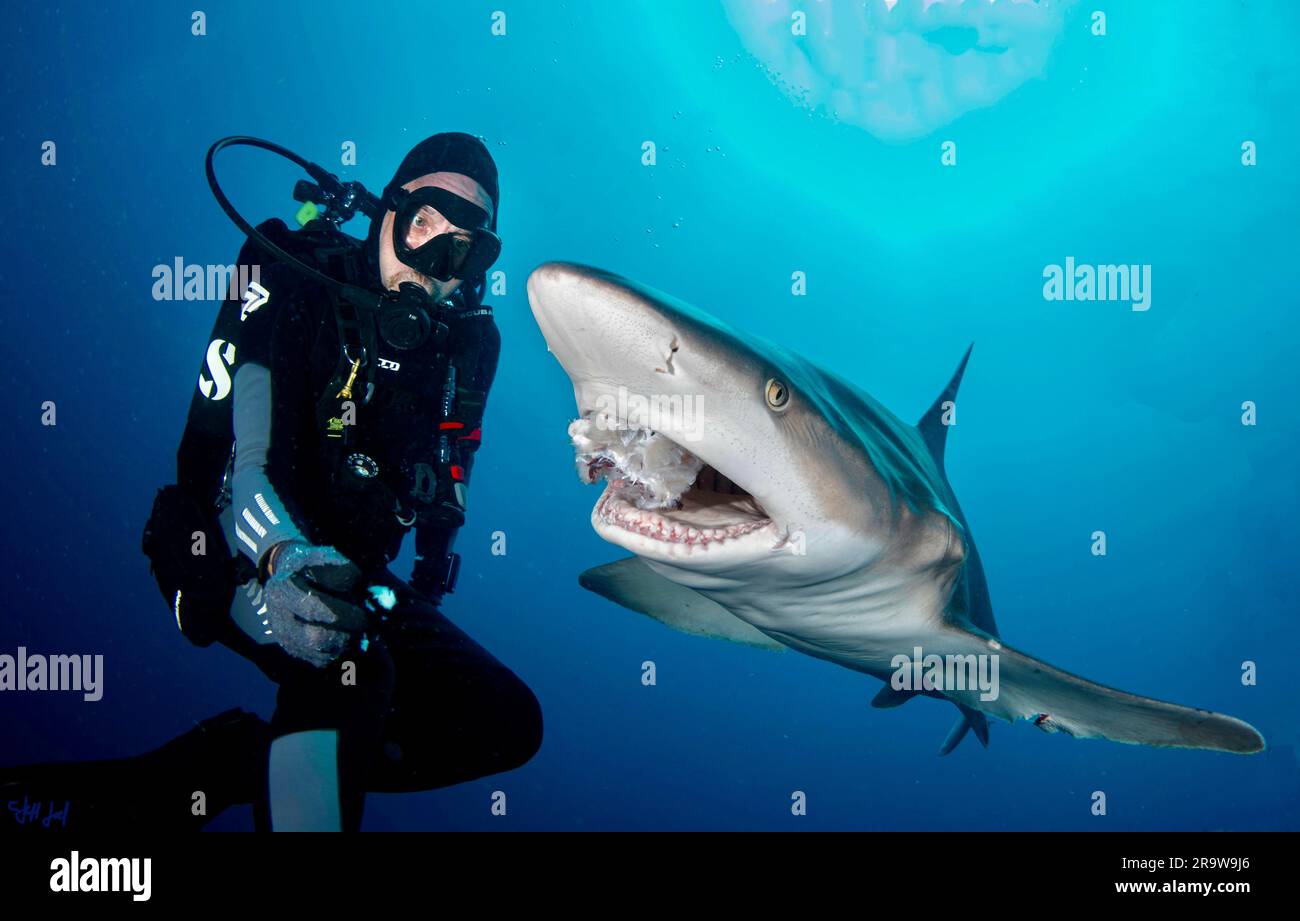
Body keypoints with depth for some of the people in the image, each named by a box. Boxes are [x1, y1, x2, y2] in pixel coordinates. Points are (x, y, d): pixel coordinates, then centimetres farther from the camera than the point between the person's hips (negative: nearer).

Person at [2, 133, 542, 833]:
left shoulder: (466, 342, -1)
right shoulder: (295, 285, -16)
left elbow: (442, 494, 13)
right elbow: (238, 465, -28)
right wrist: (283, 559, -49)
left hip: (351, 575, 7)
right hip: (233, 561, -7)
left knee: (507, 721, -8)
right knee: (349, 661, -38)